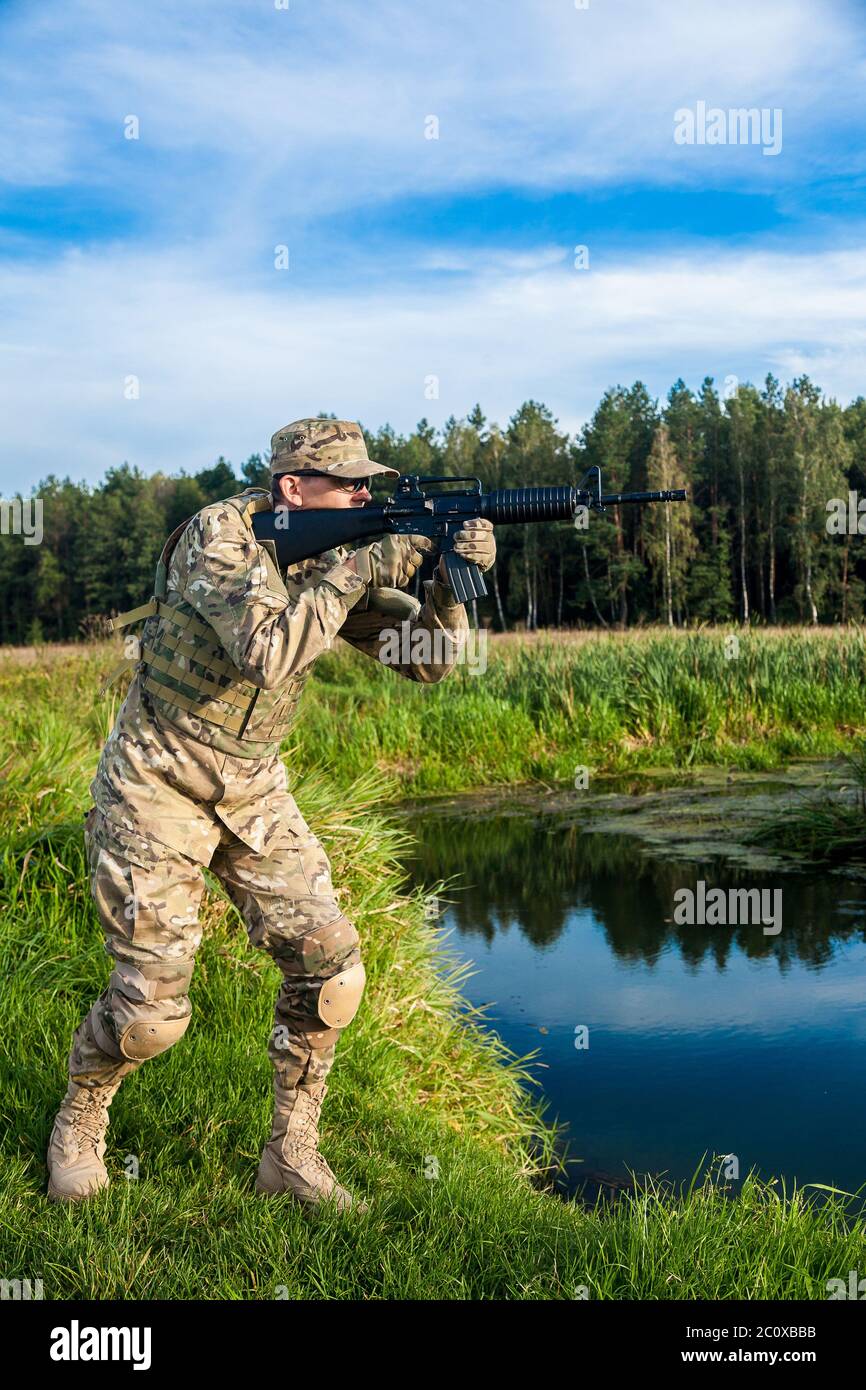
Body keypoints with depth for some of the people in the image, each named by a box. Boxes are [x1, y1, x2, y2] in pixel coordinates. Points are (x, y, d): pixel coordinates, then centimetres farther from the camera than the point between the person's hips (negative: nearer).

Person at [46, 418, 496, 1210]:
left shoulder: (338, 557, 0)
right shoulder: (220, 534, -19)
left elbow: (427, 659, -3)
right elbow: (269, 654, -35)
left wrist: (452, 579, -19)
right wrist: (360, 570, -30)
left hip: (253, 788, 6)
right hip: (156, 785, -6)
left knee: (330, 965, -5)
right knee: (152, 1009, -4)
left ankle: (292, 1152, 14)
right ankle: (80, 1117, 28)